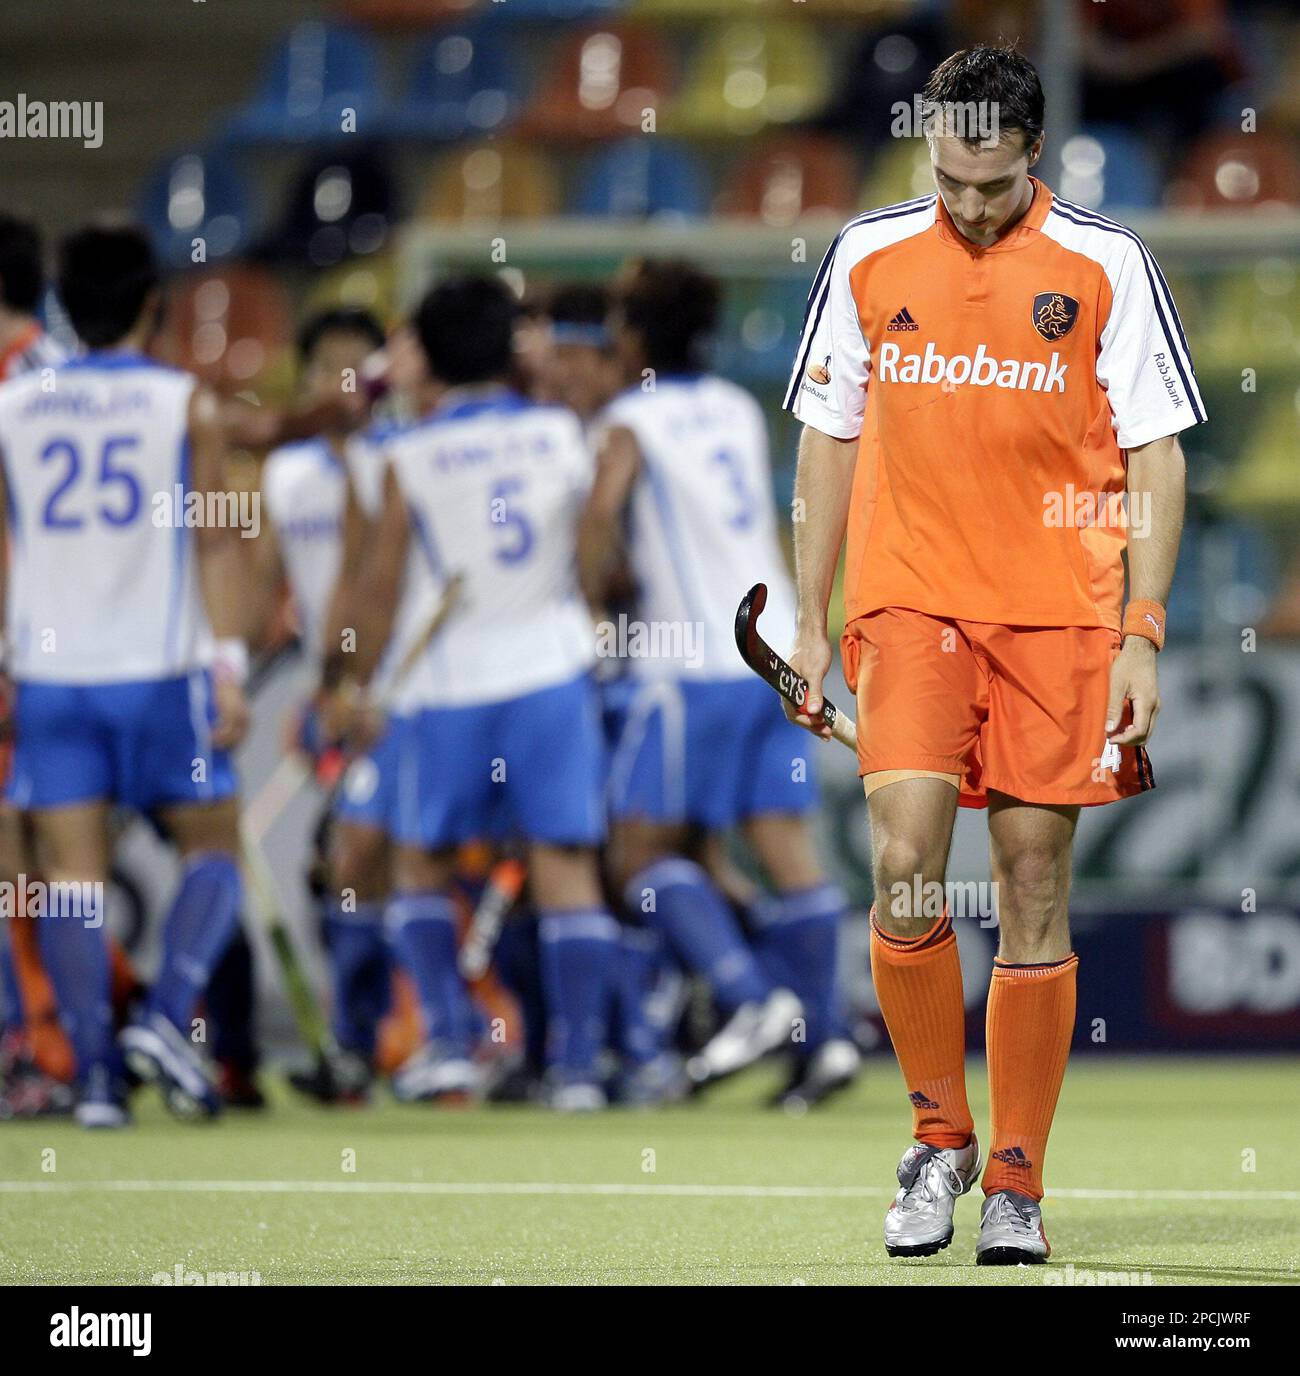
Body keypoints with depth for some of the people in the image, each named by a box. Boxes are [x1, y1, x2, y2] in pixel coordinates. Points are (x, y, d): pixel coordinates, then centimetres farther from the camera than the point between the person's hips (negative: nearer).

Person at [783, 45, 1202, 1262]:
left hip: (1056, 616, -1)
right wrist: (811, 623, 11)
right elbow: (829, 442, 14)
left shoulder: (1106, 267, 0)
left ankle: (1015, 1181, 9)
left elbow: (1156, 457, 2)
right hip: (909, 606, 1)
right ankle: (938, 1137, 7)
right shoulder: (866, 259, 6)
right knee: (903, 869, -13)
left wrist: (1141, 638, -5)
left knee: (1034, 888, 0)